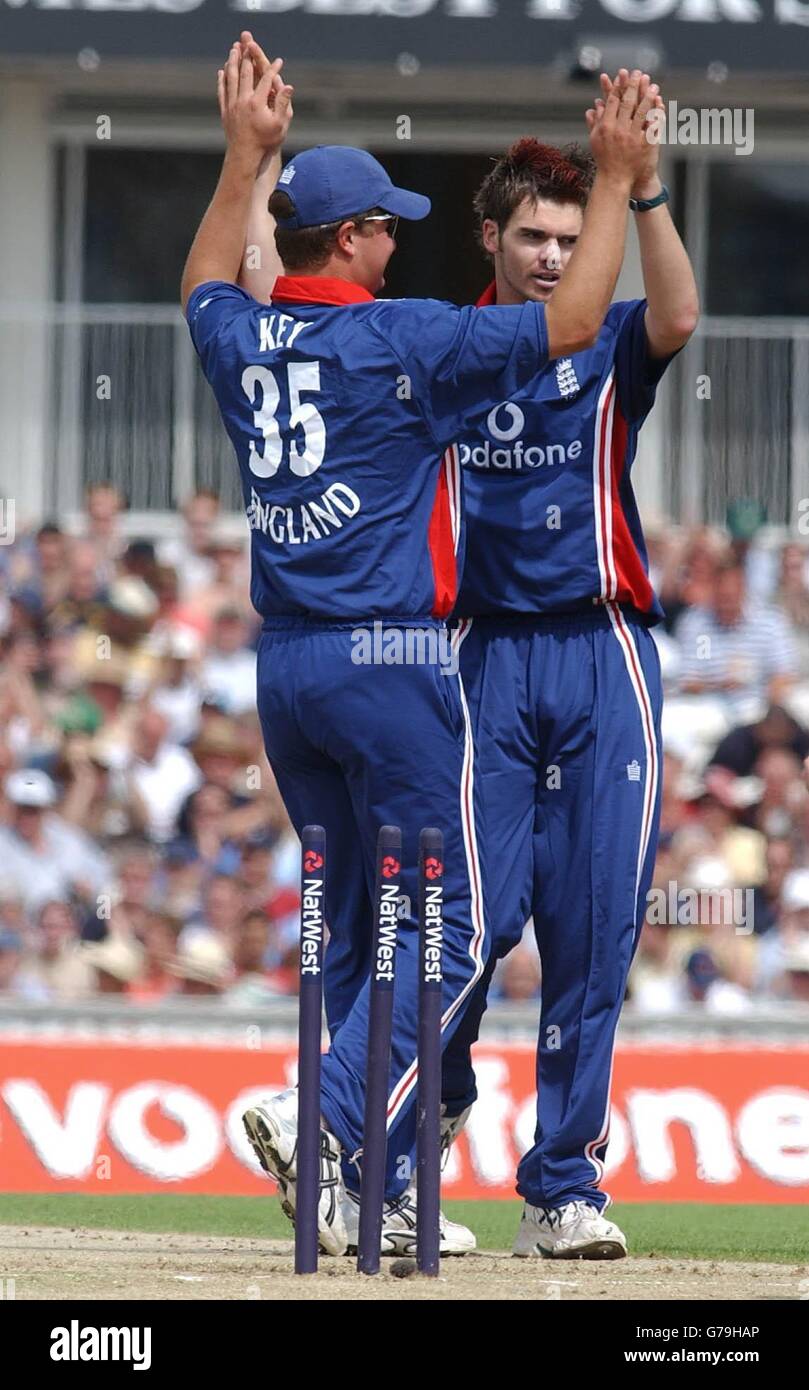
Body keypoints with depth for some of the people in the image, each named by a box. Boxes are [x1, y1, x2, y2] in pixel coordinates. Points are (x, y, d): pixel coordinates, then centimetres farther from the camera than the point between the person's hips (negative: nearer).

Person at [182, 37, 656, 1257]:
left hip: (284, 668, 7)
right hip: (389, 657, -7)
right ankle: (327, 1126, -22)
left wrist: (246, 156, 38)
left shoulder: (239, 340, 7)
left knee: (349, 924, 14)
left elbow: (206, 288, 32)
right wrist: (615, 182, -2)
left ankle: (374, 1192, 11)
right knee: (446, 921, -3)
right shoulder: (402, 342, -12)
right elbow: (570, 323, -9)